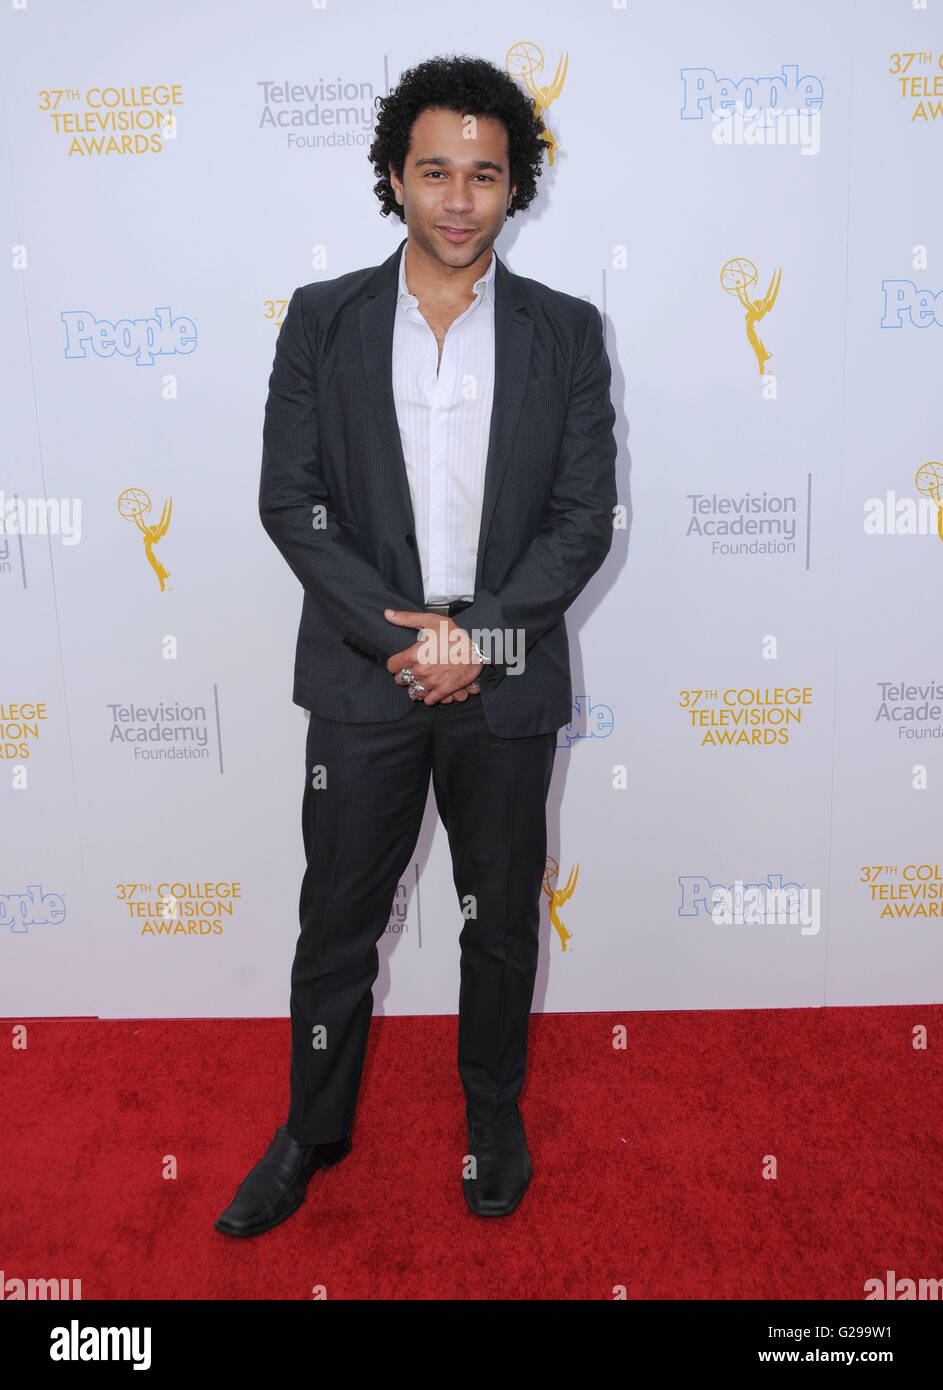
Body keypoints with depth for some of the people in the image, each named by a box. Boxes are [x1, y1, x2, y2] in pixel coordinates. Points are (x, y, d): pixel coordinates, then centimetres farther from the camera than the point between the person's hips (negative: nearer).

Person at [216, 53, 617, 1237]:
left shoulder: (565, 332, 1)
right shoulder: (322, 320, 1)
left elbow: (584, 519, -3)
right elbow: (290, 500, -5)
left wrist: (477, 635, -15)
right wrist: (403, 637, -15)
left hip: (508, 687, 1)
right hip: (363, 682, 0)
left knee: (502, 920, 15)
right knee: (337, 921, 12)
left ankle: (494, 1114, 39)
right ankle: (313, 1130, 34)